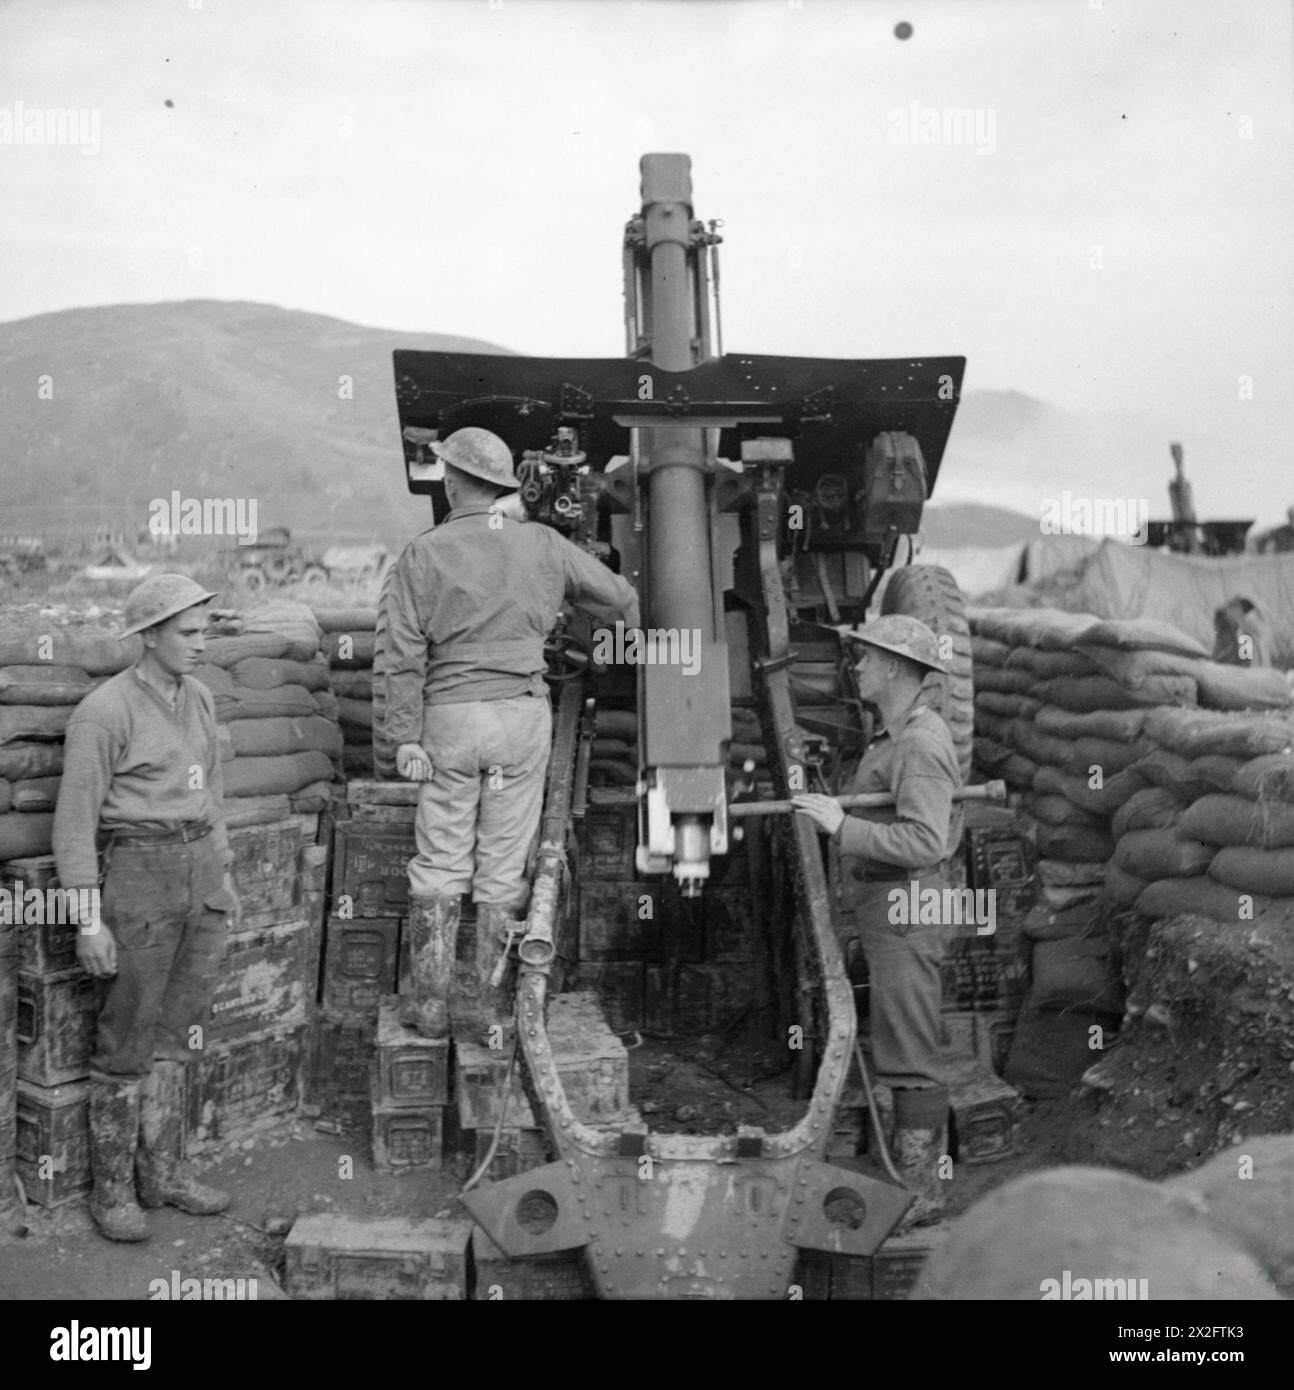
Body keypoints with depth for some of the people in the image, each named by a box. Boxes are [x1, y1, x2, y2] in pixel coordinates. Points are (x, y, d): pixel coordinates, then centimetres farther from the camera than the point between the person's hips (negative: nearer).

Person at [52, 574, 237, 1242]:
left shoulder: (195, 698, 9)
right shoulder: (104, 711, -13)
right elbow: (75, 821, -13)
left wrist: (223, 877, 17)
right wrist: (88, 921, -14)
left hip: (200, 874, 7)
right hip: (140, 878, -7)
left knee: (173, 1031, 13)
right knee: (128, 1039, 2)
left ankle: (161, 1170, 24)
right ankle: (112, 1189, 16)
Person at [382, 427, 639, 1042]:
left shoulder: (423, 554, -4)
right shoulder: (543, 545, 4)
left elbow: (405, 654, -8)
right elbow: (619, 596, 14)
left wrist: (405, 736, -7)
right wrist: (625, 628, 36)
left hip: (450, 718, -2)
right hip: (524, 714, 2)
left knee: (440, 862, 7)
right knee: (503, 864, 8)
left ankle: (429, 999, 8)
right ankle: (484, 1000, 12)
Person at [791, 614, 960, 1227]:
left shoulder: (921, 744, -18)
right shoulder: (897, 736, 15)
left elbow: (924, 842, -27)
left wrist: (842, 826, -26)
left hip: (905, 909, -11)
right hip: (888, 907, 11)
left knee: (908, 1051, -5)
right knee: (903, 1046, 16)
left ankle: (918, 1191, 3)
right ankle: (918, 1172, 26)